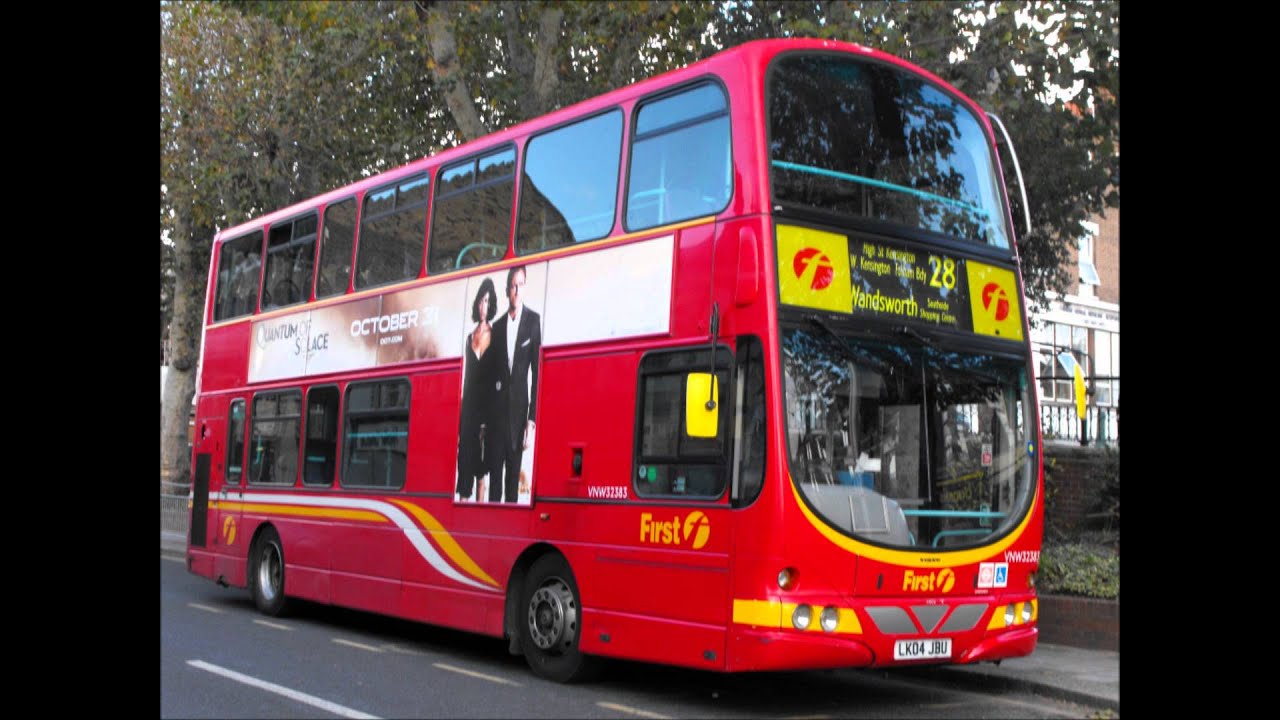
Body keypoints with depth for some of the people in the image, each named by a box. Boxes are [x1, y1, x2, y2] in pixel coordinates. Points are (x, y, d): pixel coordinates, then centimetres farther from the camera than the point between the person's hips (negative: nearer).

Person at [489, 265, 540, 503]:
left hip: (519, 405, -3)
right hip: (498, 405, 3)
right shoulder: (497, 325, 12)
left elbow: (537, 370, -5)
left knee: (514, 470, 2)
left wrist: (532, 419, -10)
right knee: (495, 468, 3)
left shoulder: (534, 321, -1)